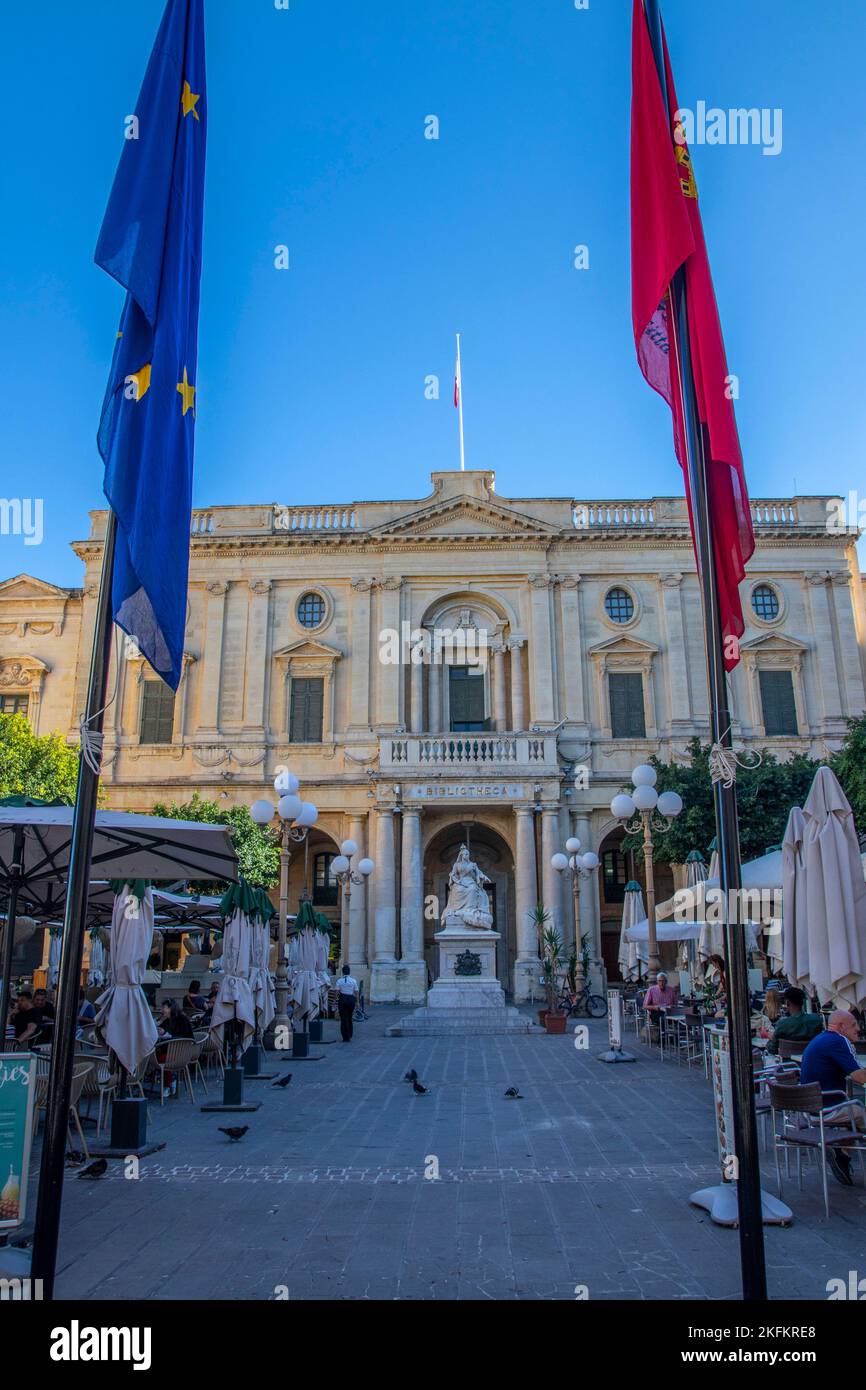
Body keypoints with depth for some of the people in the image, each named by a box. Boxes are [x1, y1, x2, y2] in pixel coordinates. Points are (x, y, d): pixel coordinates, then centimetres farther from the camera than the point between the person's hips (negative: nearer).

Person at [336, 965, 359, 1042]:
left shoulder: (339, 981, -4)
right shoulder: (353, 980, -1)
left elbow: (337, 992, -6)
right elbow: (356, 992, 0)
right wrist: (357, 1002, 8)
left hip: (342, 999, -2)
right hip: (351, 999, 2)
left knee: (344, 1019, 5)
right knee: (349, 1018, 19)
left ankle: (346, 1037, 3)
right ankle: (349, 1036, 28)